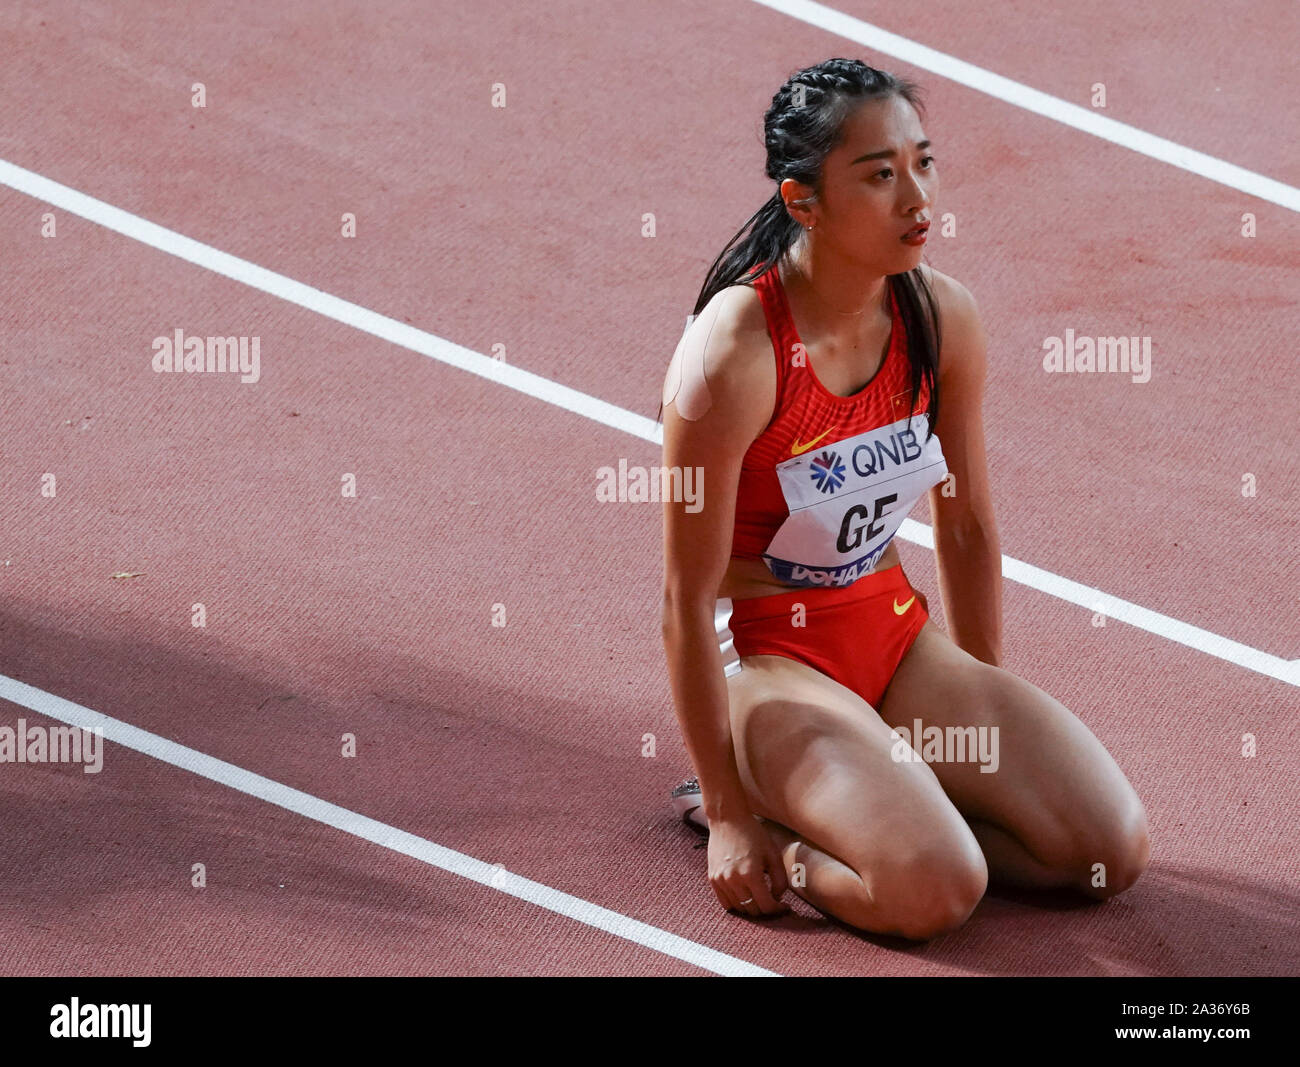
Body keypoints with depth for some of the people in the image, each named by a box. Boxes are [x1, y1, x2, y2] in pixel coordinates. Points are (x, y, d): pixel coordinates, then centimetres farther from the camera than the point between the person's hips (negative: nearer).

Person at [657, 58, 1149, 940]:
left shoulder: (945, 318, -5)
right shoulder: (734, 353, -24)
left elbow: (967, 526, 9)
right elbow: (689, 600, -18)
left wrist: (990, 713, 15)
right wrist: (728, 814, -14)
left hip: (896, 634, 7)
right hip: (767, 652, -6)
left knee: (1114, 851, -8)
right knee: (935, 891, -27)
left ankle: (861, 806, 9)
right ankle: (759, 817, 1)